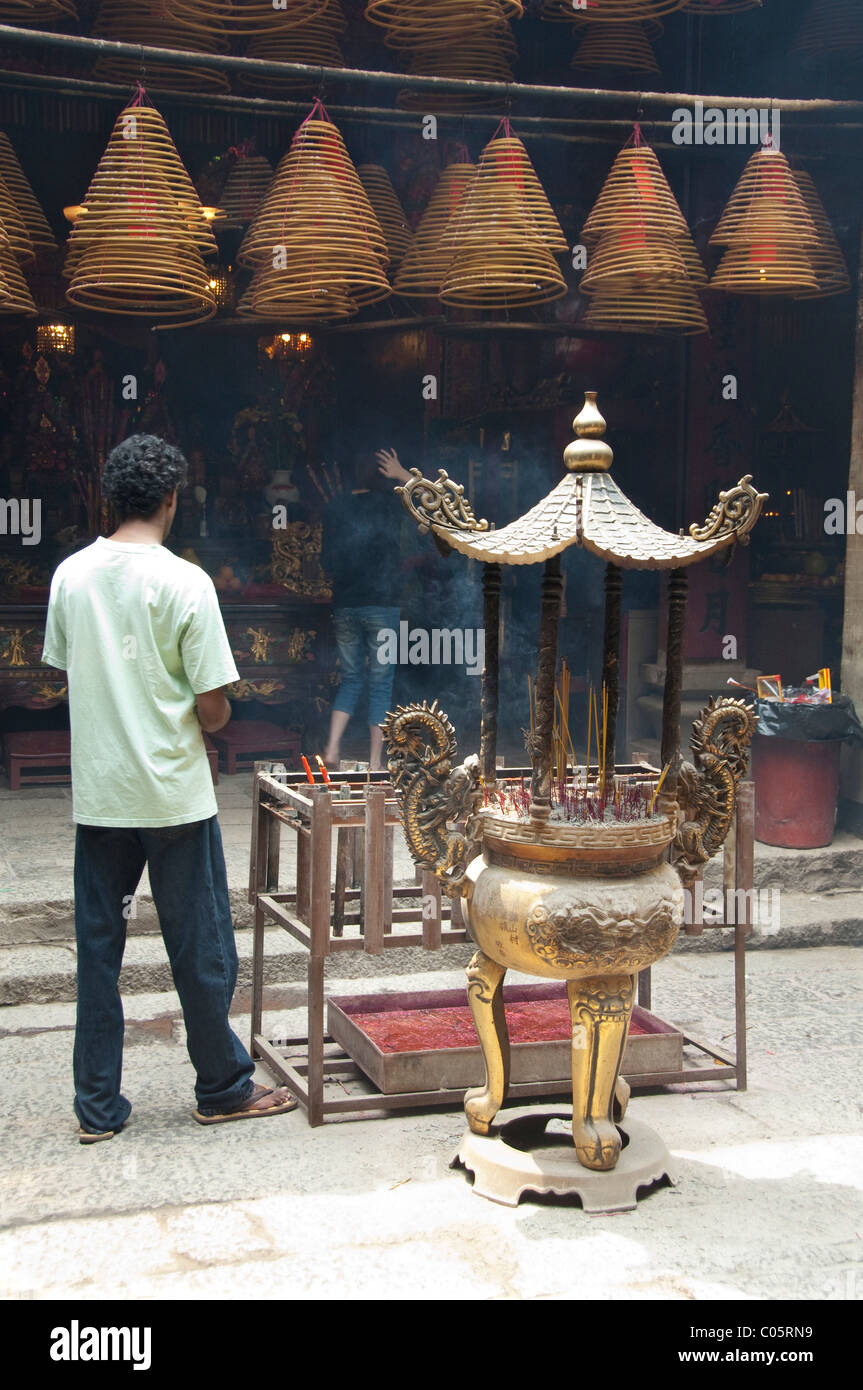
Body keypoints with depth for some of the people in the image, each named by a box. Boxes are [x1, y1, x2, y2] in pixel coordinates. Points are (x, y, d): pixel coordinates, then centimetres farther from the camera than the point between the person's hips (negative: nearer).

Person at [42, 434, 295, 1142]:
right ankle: (223, 1088, 23)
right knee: (200, 945, 9)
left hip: (97, 792, 5)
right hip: (173, 791, -4)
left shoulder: (70, 575, 2)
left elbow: (66, 672, 11)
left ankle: (98, 1105, 18)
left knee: (98, 946, 11)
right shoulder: (185, 582, -13)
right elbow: (214, 707, -13)